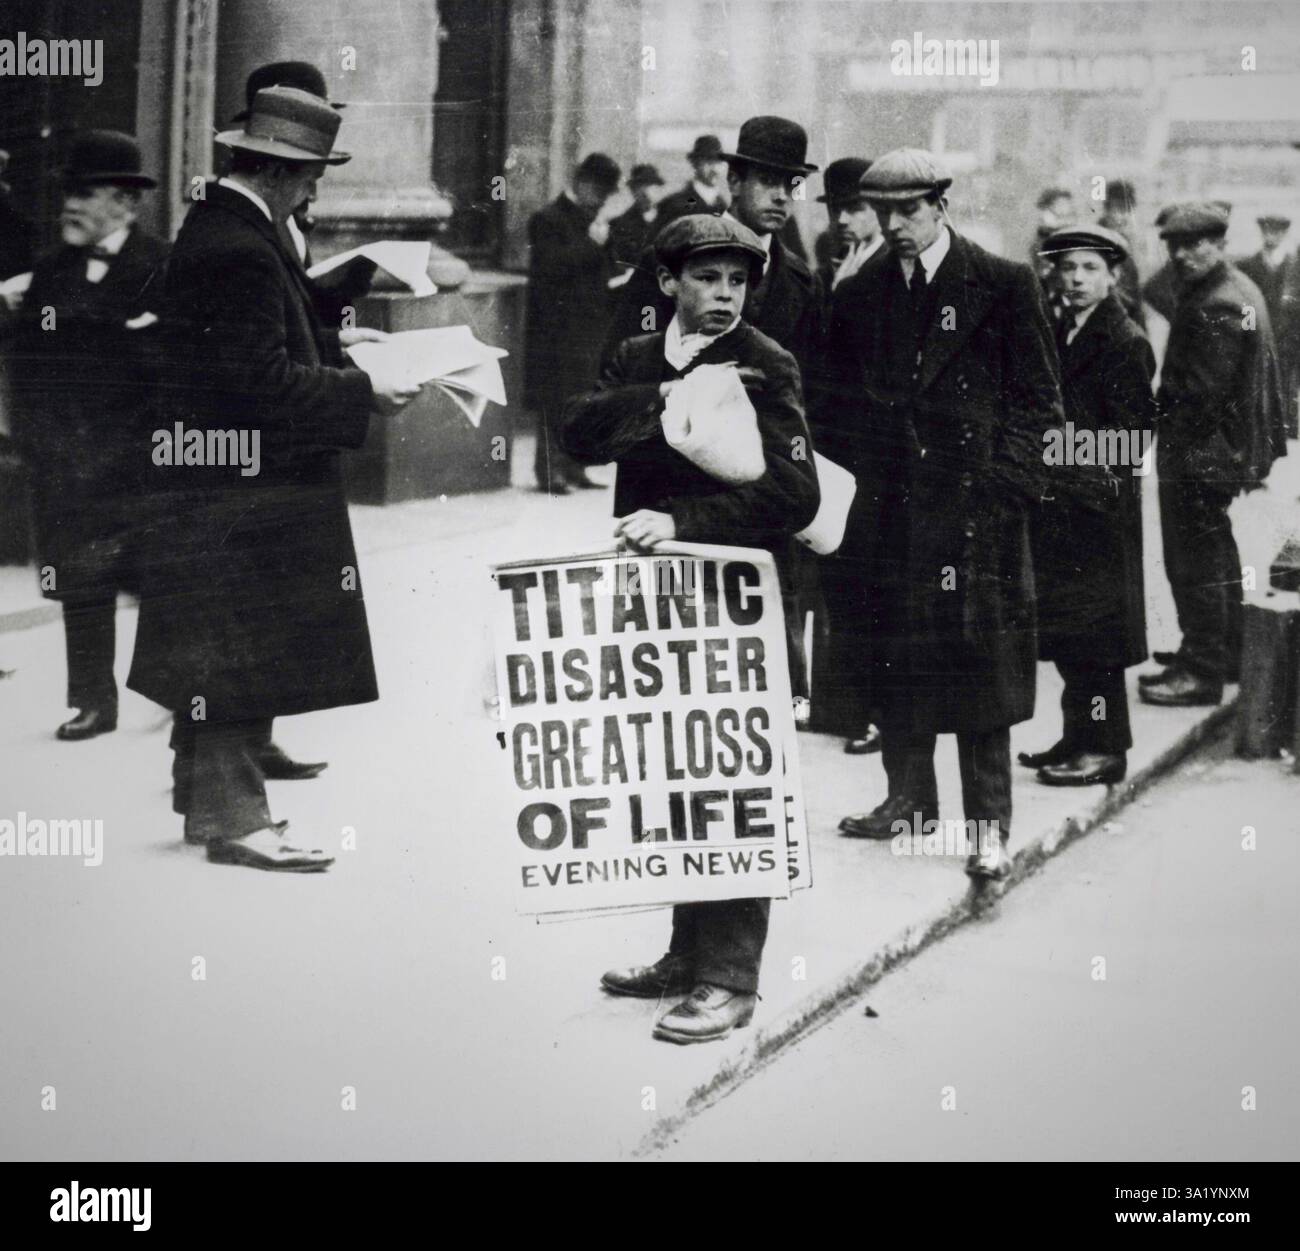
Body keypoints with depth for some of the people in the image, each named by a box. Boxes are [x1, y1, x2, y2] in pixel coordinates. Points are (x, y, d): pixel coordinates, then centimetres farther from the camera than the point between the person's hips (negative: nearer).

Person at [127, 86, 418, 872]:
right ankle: (231, 817, 5)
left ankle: (208, 797, 29)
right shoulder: (240, 249, -22)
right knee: (242, 650, -3)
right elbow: (262, 381, -25)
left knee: (224, 652, 18)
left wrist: (329, 342, 15)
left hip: (215, 478, 11)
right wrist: (363, 392, -18)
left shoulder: (217, 226, 11)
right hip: (245, 485, -11)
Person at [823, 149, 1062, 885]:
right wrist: (867, 479, 5)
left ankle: (991, 825, 3)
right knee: (897, 653, 9)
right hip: (894, 505, 4)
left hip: (978, 502, -4)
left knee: (980, 655, -4)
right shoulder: (859, 297, 9)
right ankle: (910, 797, 25)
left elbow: (1040, 398, -1)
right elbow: (847, 403, 16)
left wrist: (1003, 484, -8)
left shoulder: (1005, 286, -2)